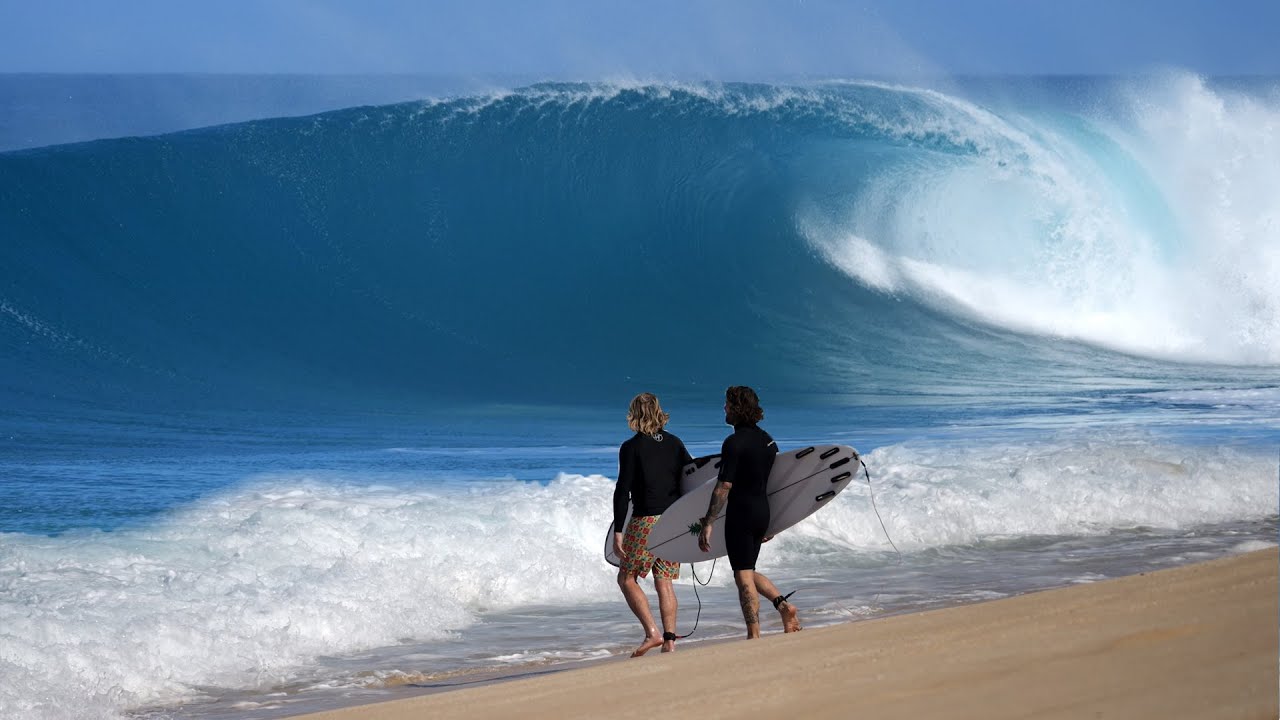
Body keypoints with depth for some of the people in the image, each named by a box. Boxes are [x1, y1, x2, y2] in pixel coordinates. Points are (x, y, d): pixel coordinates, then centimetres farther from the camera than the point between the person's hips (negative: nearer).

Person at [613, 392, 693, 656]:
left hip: (647, 520, -5)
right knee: (664, 581, 11)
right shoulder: (674, 443, 8)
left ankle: (652, 633, -7)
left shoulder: (632, 447, -7)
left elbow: (623, 491, -11)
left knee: (627, 578, 6)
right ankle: (670, 639, 4)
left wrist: (617, 532, -10)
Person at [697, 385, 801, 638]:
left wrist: (707, 524, -17)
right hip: (762, 513, 8)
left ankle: (754, 636, -4)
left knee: (743, 576, -2)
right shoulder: (767, 440, 10)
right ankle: (782, 603, 1)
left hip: (741, 513, -8)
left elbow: (724, 487, -19)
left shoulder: (734, 443, -15)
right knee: (748, 572, 20)